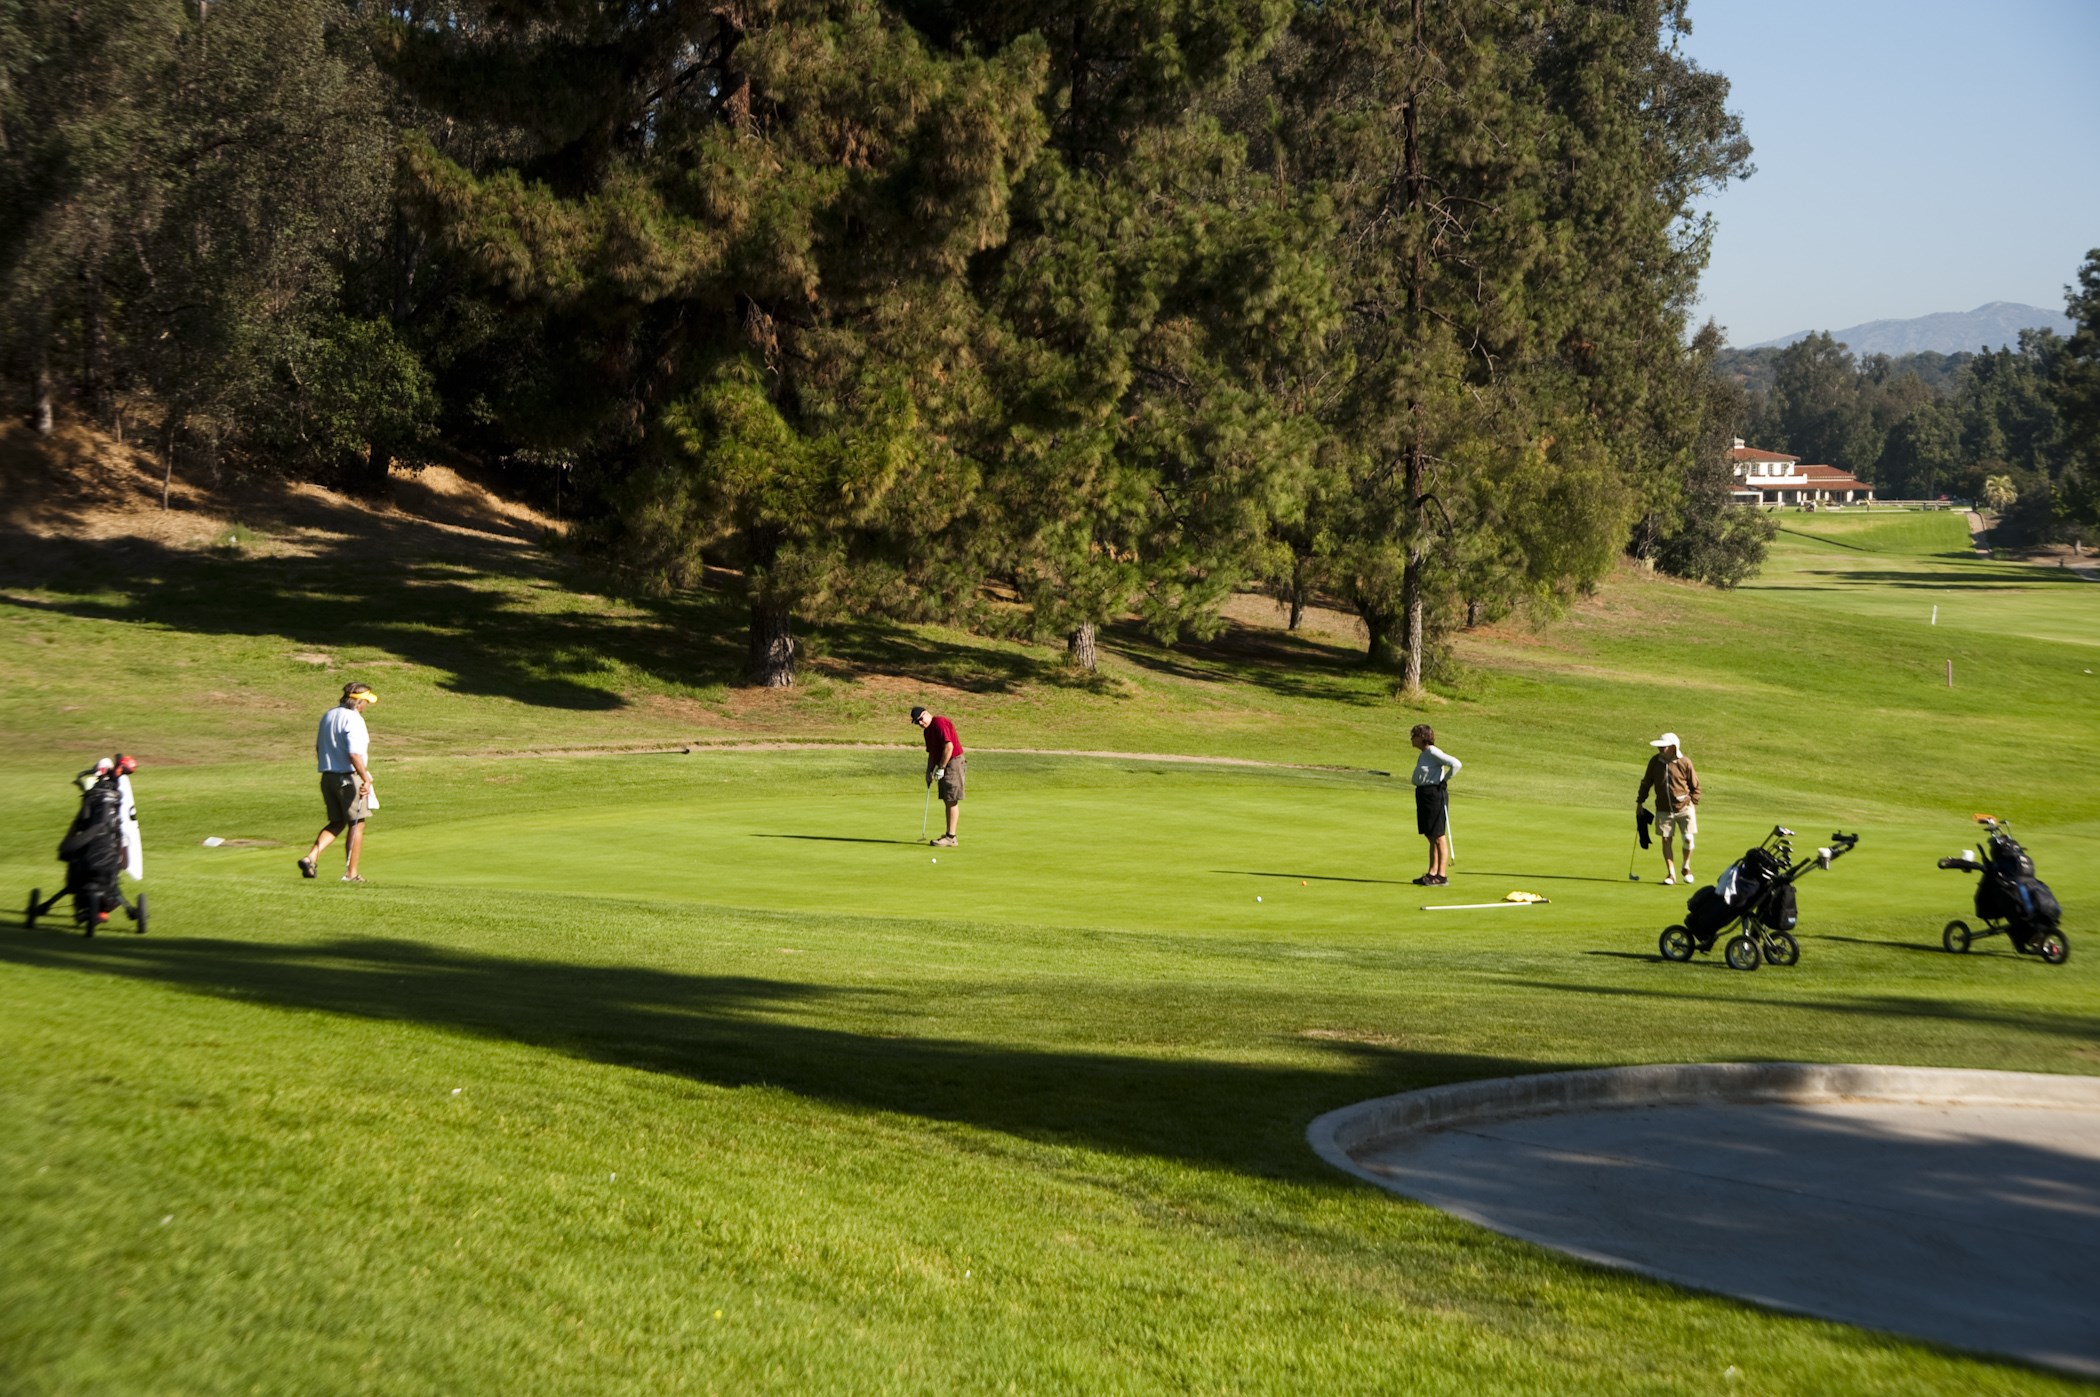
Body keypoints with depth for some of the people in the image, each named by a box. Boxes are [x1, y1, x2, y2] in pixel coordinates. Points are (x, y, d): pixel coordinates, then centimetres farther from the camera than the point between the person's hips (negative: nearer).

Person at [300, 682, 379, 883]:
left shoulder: (328, 716, 11)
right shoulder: (354, 720, -16)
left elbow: (319, 748, 18)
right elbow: (354, 754, -25)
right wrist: (366, 779, -20)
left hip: (328, 776, 8)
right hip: (349, 777, -8)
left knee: (337, 823, 16)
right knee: (357, 825, 4)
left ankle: (311, 857, -1)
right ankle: (351, 873, 6)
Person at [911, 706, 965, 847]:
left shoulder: (940, 723, -16)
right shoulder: (928, 730, 15)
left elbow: (949, 746, -23)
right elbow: (932, 753, 23)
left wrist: (941, 768, -19)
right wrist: (929, 771, 12)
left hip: (953, 762, -10)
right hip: (945, 765, 10)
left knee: (952, 800, -9)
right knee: (947, 800, 11)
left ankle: (951, 838, -9)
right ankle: (949, 835, 16)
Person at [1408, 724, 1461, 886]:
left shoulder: (1433, 753, -14)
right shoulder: (1423, 754, 13)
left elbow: (1456, 764, -23)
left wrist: (1444, 780, -14)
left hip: (1435, 793, -10)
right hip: (1424, 794, 10)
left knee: (1438, 837, -5)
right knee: (1430, 836, 13)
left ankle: (1442, 875, -2)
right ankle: (1432, 873, 18)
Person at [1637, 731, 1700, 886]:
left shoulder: (1684, 762, -9)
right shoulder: (1655, 761, -2)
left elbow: (1695, 786, 2)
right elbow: (1646, 783, 10)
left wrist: (1693, 803, -4)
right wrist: (1640, 802, 9)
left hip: (1684, 807, -2)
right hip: (1663, 809, 2)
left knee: (1688, 839, -7)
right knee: (1666, 840, 1)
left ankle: (1686, 867, 19)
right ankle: (1671, 874, 11)